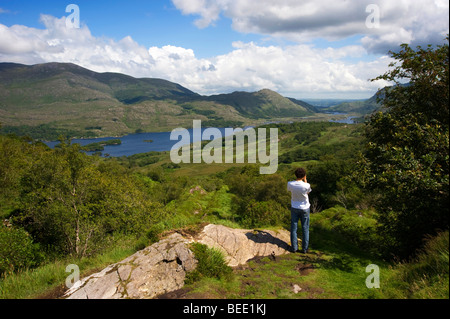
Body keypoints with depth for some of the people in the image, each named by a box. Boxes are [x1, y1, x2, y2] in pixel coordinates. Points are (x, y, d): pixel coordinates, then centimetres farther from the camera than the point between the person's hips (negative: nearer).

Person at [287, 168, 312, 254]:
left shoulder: (290, 184, -17)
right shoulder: (306, 185, -23)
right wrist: (305, 181, 3)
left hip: (294, 208, 2)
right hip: (305, 208, -2)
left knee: (293, 228, 13)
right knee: (305, 229, 12)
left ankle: (294, 247, 20)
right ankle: (305, 248, 20)